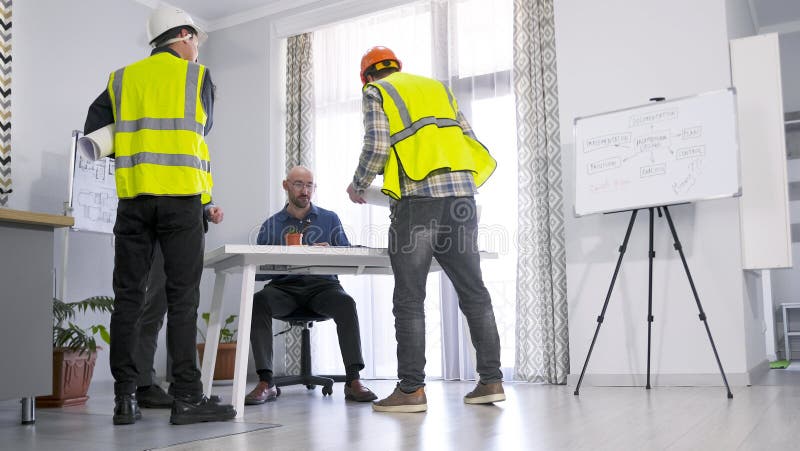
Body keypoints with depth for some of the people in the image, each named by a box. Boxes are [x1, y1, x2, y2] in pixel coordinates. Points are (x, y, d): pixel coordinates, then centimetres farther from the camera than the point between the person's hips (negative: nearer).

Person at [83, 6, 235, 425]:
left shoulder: (121, 80, 14)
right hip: (181, 198, -3)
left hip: (133, 198, 3)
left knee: (128, 297, 4)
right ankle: (187, 397, -4)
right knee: (182, 298, -3)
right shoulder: (199, 77, 6)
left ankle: (125, 398, 5)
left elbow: (93, 132, 9)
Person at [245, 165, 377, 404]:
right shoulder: (271, 225, 15)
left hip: (322, 284, 0)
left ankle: (353, 380, -33)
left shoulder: (330, 219, 16)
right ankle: (265, 383, -29)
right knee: (259, 301, -31)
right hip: (284, 286, 0)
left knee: (345, 302, -32)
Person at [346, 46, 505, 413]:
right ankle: (491, 381, 9)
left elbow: (376, 148, -4)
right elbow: (470, 142, 17)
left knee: (410, 299, -2)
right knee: (473, 291, 7)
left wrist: (357, 186, 12)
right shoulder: (438, 88, 26)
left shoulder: (376, 93, 10)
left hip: (417, 200, -5)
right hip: (461, 197, 5)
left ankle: (412, 389, -2)